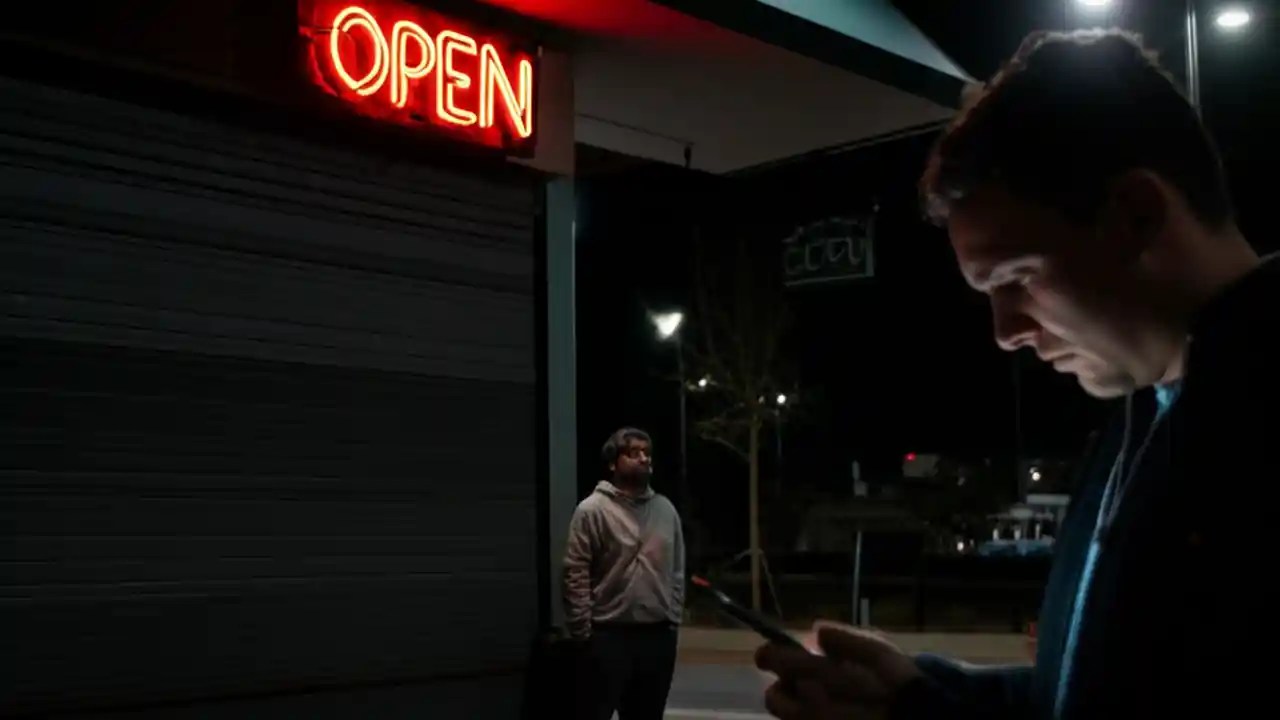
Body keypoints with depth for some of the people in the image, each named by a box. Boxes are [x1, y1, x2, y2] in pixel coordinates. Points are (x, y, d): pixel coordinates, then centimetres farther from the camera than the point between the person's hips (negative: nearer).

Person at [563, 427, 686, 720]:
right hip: (608, 635, -5)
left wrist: (674, 619, 7)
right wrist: (584, 631, -13)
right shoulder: (592, 510, -7)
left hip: (658, 635, 5)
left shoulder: (666, 510, 11)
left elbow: (676, 571, 13)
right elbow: (576, 575, -10)